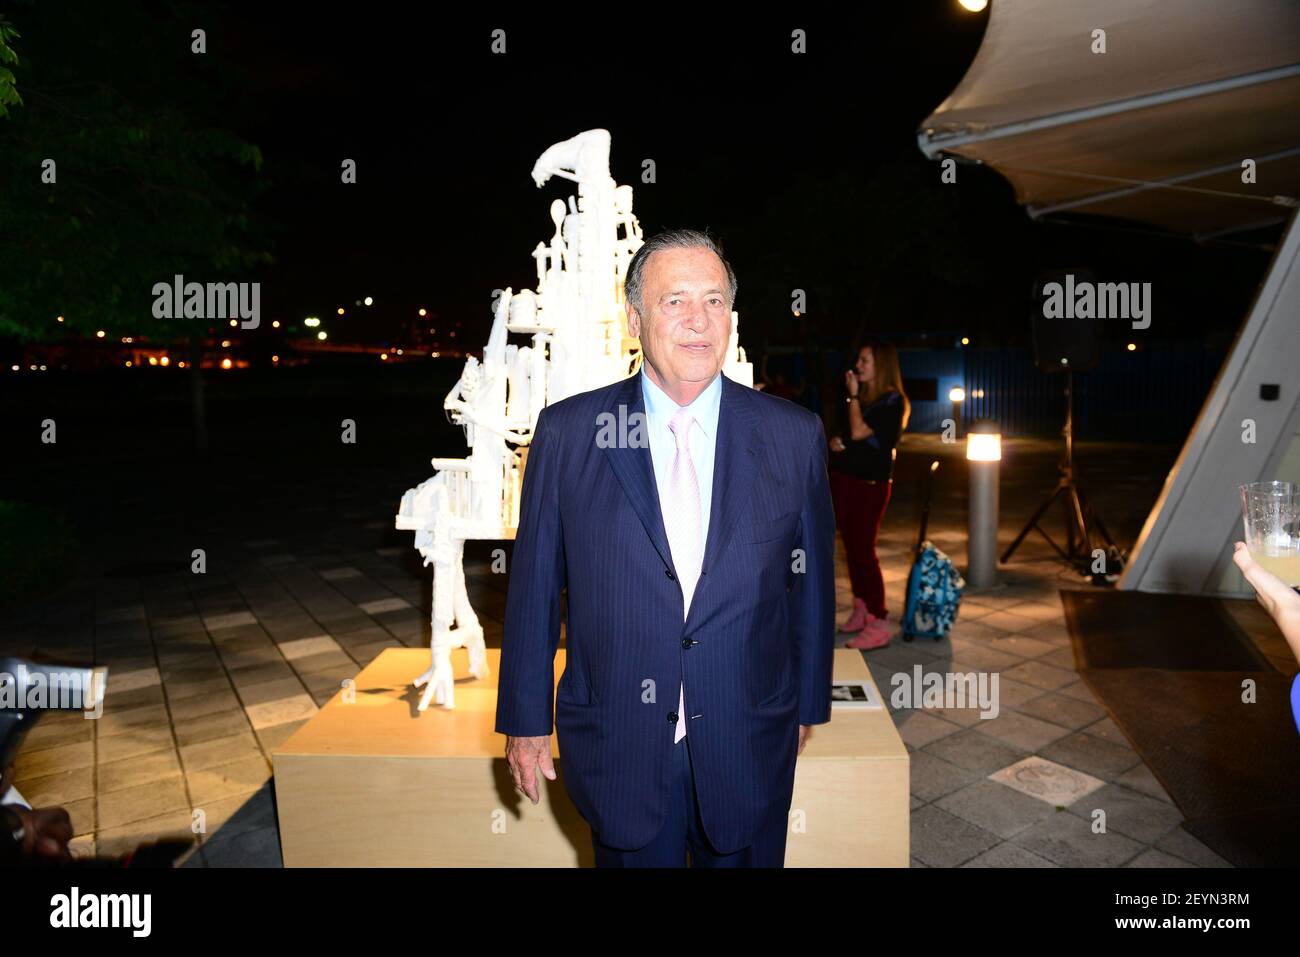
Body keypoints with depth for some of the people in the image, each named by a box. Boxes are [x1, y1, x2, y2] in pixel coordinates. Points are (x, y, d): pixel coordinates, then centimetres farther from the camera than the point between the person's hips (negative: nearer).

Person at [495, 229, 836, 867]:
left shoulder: (793, 435, -4)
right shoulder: (566, 432, -7)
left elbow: (812, 580, 3)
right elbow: (534, 582, -3)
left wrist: (808, 704, 11)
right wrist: (525, 719, 2)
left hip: (749, 750, 1)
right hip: (618, 749, 0)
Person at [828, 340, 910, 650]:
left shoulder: (891, 400, -10)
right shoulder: (859, 396, 14)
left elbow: (859, 432, -20)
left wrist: (853, 395, -10)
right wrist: (834, 441, 2)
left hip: (870, 483, -8)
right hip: (843, 477, 8)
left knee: (863, 549, -10)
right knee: (852, 546, 10)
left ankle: (879, 623, -6)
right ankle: (861, 609, 20)